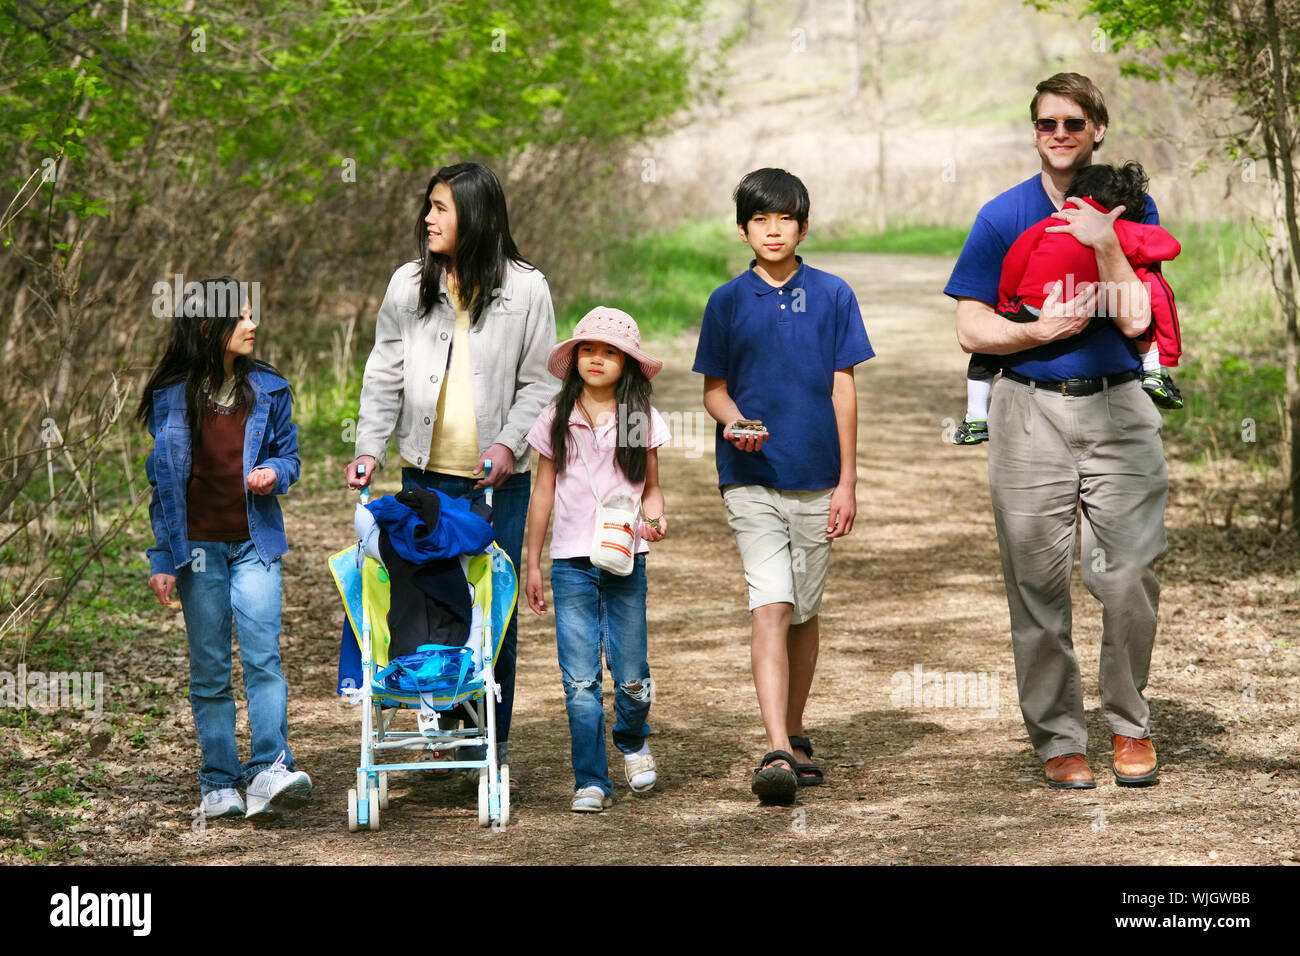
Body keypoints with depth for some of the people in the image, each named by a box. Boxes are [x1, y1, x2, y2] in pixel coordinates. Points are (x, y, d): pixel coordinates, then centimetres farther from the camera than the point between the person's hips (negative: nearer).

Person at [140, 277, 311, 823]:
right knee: (209, 669, 4)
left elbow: (288, 453, 16)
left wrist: (275, 472, -9)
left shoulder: (267, 389, 5)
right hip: (198, 546, -1)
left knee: (262, 655, -14)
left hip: (254, 543, 1)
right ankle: (218, 785, 8)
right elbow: (162, 478, 4)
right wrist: (163, 559, 2)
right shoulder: (171, 397, 0)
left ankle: (269, 772, -19)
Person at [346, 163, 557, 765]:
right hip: (426, 472, 2)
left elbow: (540, 381, 2)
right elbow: (385, 373, 9)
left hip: (498, 476, -2)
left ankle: (492, 737, 11)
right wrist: (369, 446, -2)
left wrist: (510, 443, -11)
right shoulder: (408, 285, 6)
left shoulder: (525, 288, 0)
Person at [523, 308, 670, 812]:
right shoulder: (556, 419, 4)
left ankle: (633, 742, 32)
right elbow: (543, 493, 10)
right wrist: (532, 563, 11)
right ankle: (590, 781, 4)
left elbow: (651, 487, 10)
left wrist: (654, 519, -12)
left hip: (625, 561, 0)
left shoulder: (641, 419, 4)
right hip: (571, 563, 0)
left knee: (630, 675, 1)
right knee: (580, 680, -4)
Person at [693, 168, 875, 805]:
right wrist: (734, 421, -16)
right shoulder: (728, 302, 4)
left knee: (804, 612, 10)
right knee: (770, 606, -13)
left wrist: (847, 481, 1)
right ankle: (777, 753, -20)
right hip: (751, 477, -1)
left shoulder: (832, 296, 4)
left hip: (816, 478, 1)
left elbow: (842, 389, 4)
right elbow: (714, 389, 8)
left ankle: (794, 736, 26)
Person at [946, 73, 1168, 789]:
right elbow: (971, 329, 3)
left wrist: (1106, 247, -16)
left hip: (1117, 407, 0)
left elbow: (1136, 321, -6)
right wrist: (1041, 330, -12)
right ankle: (1057, 737, 10)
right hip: (1029, 412, 0)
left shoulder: (1130, 211, 7)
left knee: (1129, 577, -8)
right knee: (1038, 584, 0)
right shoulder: (1002, 217, 7)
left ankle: (1129, 724, 10)